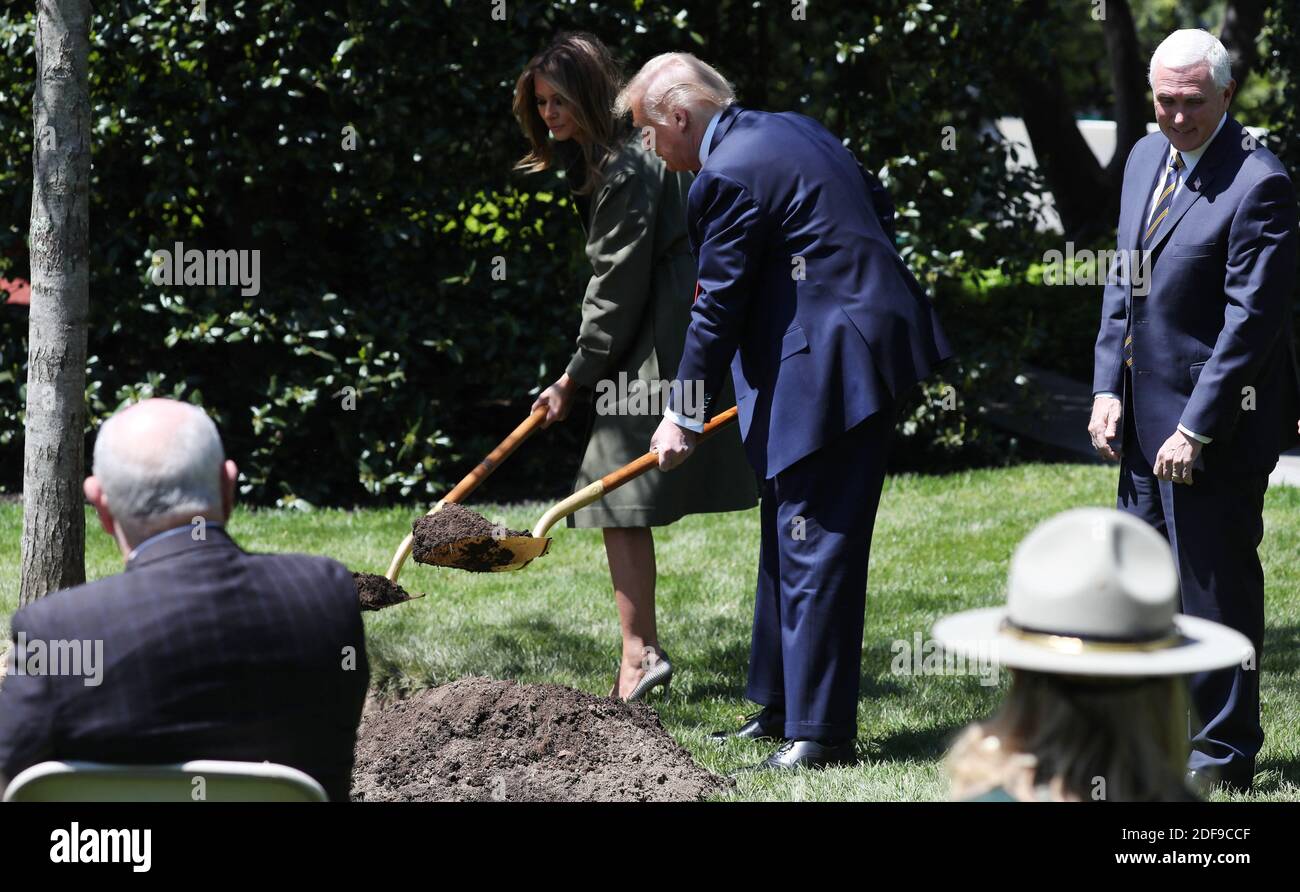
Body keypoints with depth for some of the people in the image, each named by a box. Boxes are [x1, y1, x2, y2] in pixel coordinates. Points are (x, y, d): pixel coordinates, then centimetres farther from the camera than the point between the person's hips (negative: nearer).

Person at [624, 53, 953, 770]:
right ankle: (780, 707, 24)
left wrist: (684, 417, -2)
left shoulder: (725, 178, -14)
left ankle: (821, 732, -5)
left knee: (813, 546, -7)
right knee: (788, 536, 16)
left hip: (832, 370, -10)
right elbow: (880, 209, 21)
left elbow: (718, 308, -11)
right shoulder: (792, 130, 14)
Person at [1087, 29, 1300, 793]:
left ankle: (1223, 757, 13)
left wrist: (1196, 429, -20)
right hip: (1147, 417, 8)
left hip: (1217, 425, -8)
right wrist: (1109, 389, 5)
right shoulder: (1147, 158, 9)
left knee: (1217, 587, 1)